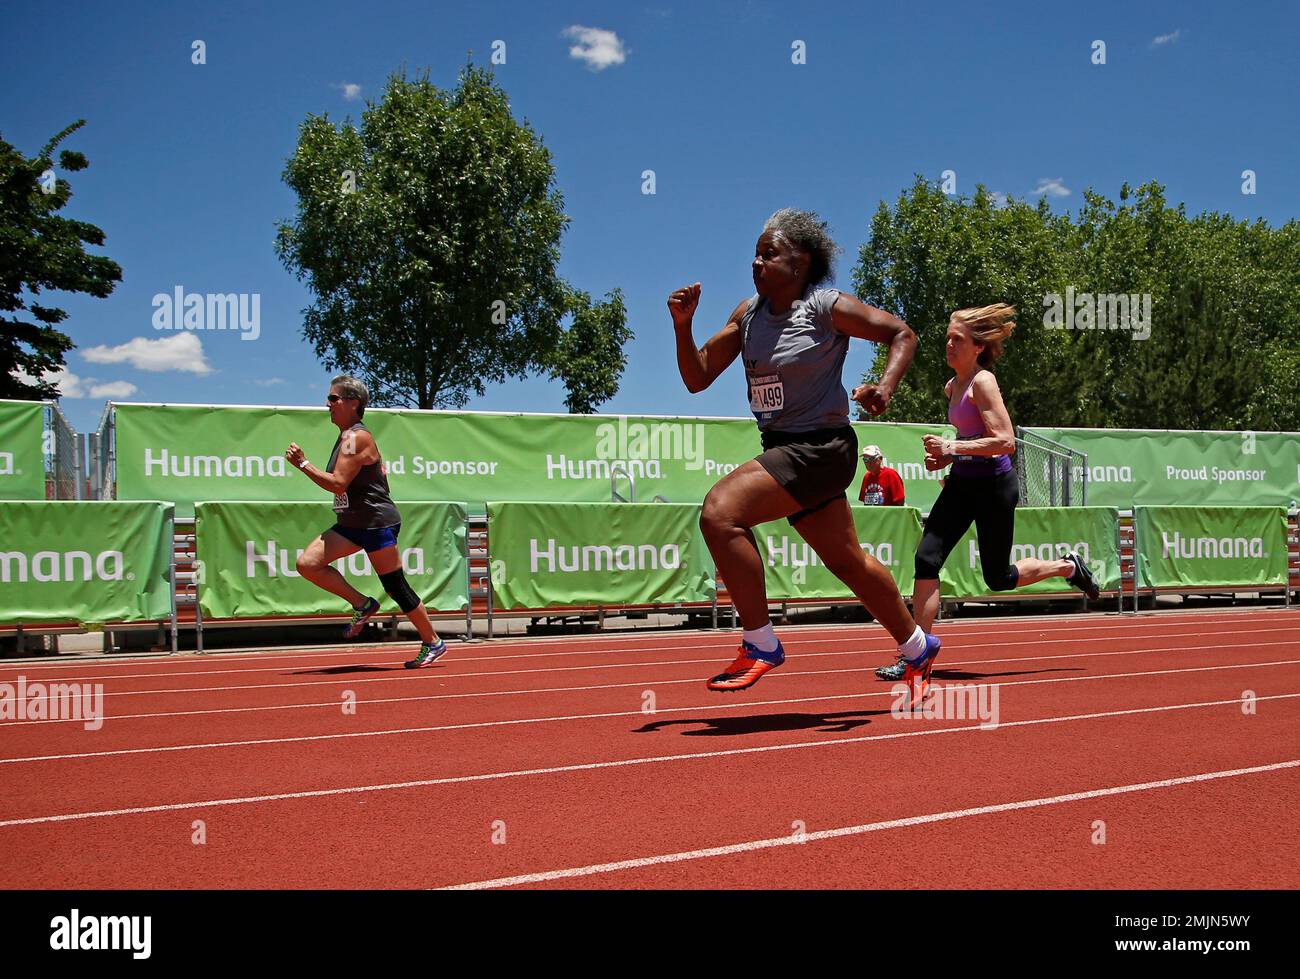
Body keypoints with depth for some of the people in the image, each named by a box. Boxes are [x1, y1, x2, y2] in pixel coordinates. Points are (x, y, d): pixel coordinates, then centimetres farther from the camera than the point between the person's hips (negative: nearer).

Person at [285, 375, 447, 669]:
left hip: (376, 523, -9)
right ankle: (362, 605, 6)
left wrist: (302, 463, -20)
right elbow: (380, 471, 24)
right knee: (307, 563, -4)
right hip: (351, 524, 9)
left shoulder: (356, 437, -16)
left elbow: (338, 484, -24)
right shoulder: (348, 436, 13)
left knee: (395, 586, -2)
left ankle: (432, 643, 12)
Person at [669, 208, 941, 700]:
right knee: (848, 562, 19)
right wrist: (682, 326, -7)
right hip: (783, 451, 8)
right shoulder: (748, 313, 8)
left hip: (820, 450, -8)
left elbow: (902, 333, -2)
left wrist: (885, 387, -19)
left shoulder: (827, 307, -9)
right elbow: (697, 378, 8)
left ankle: (760, 645, -16)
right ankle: (917, 647, 40)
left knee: (721, 510, -25)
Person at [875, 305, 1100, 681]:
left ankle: (1068, 566, 33)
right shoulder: (951, 387, 10)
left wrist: (952, 447, -23)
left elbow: (1005, 442, -22)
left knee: (998, 578, 5)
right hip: (962, 483, 7)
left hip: (994, 485, -7)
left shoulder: (983, 382, -15)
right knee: (926, 558, -9)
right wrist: (946, 457, 8)